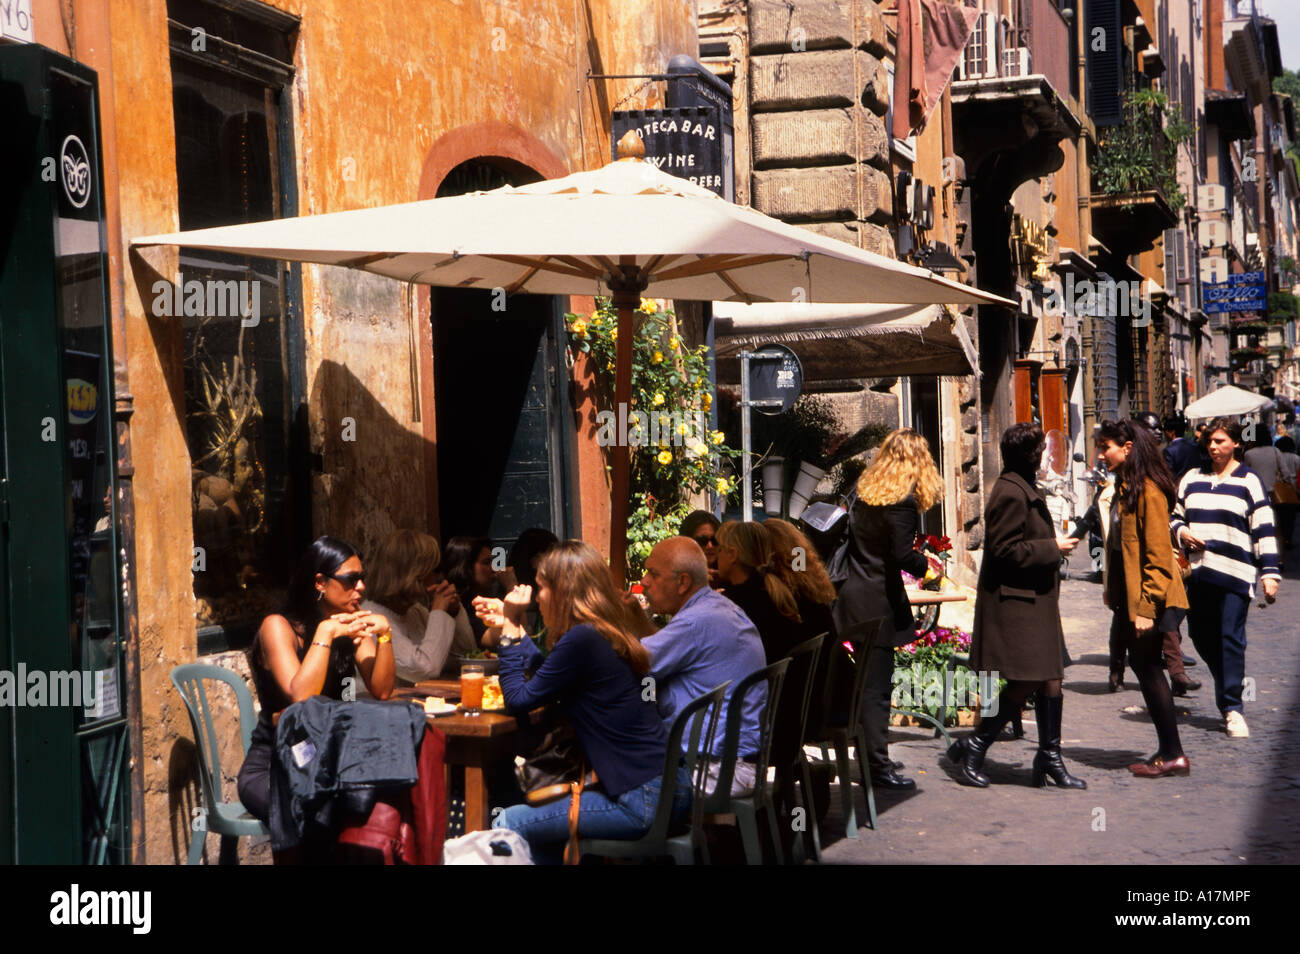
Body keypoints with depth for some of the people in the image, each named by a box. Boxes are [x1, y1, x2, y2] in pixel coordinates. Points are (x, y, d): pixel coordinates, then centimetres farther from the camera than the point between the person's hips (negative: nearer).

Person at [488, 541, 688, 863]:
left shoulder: (581, 640, -16)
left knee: (508, 825, -2)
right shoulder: (606, 632, 12)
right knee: (538, 826, 25)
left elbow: (519, 701, -8)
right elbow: (545, 678, 26)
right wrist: (513, 628, 30)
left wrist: (510, 628, 1)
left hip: (643, 800, -10)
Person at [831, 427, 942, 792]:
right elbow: (902, 556, -20)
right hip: (879, 602, -8)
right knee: (876, 686, -4)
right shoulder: (902, 500, -15)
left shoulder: (864, 492, 9)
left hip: (854, 596, 8)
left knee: (867, 682, 15)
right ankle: (878, 765, -1)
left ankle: (870, 758, 22)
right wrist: (927, 564, -2)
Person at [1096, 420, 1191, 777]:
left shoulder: (1148, 491, -16)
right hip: (1129, 596, 9)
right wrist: (1112, 588, 14)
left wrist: (1146, 606, -21)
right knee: (1143, 666, 10)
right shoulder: (1125, 487, 12)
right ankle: (1168, 751, 17)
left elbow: (1158, 554, -19)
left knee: (1147, 668, -4)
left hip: (1147, 597, -9)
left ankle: (1172, 755, 2)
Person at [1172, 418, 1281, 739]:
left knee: (1231, 638, -9)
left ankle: (1232, 707, -5)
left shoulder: (1249, 481, 2)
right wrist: (1182, 532, 0)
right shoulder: (1192, 478, 14)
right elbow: (1176, 516, 23)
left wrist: (1270, 572, -6)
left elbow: (1264, 530, 0)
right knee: (1201, 635, 6)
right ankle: (1228, 685, 28)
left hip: (1235, 572, -5)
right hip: (1198, 572, 5)